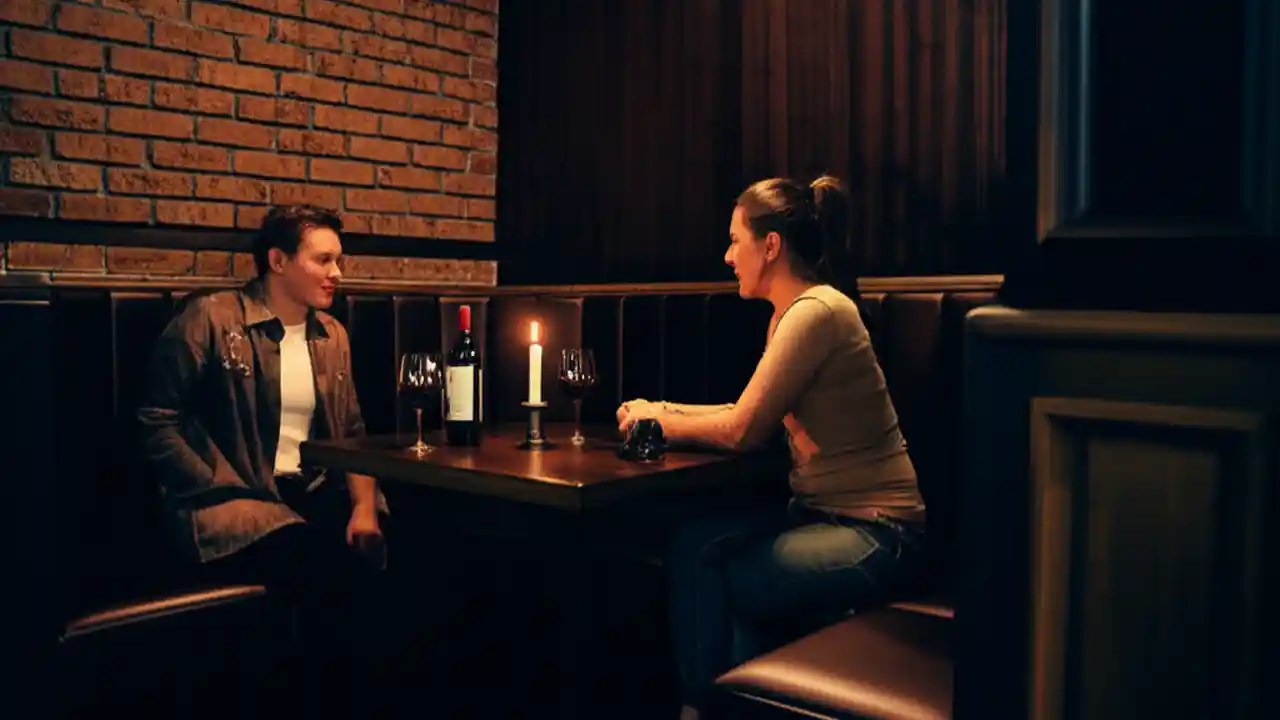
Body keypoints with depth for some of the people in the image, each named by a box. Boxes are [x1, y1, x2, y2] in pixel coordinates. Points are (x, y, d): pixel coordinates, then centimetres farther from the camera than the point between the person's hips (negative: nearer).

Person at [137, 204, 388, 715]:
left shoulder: (332, 335, 13)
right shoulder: (210, 319, -5)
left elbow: (352, 434, 14)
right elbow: (158, 424, -6)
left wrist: (364, 506, -5)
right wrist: (235, 498, -13)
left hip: (317, 491, 6)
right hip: (234, 499, -5)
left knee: (391, 555, -23)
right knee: (332, 571, -32)